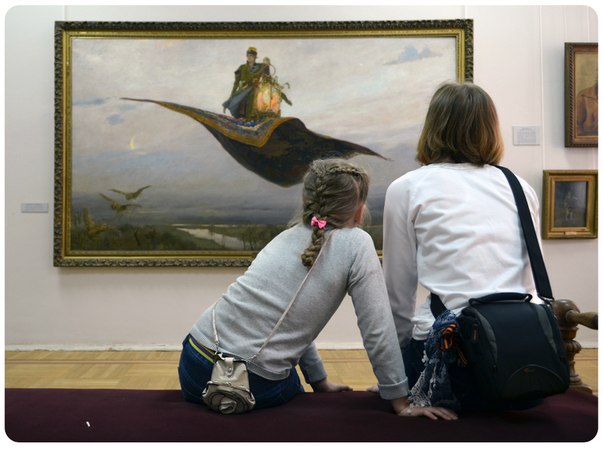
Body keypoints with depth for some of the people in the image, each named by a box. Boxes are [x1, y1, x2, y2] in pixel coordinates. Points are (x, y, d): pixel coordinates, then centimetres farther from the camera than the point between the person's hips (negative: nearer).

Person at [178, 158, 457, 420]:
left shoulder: (287, 236, 14)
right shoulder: (356, 244, -4)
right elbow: (378, 331, -5)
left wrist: (320, 381, 26)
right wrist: (401, 403, 4)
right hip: (256, 385, -5)